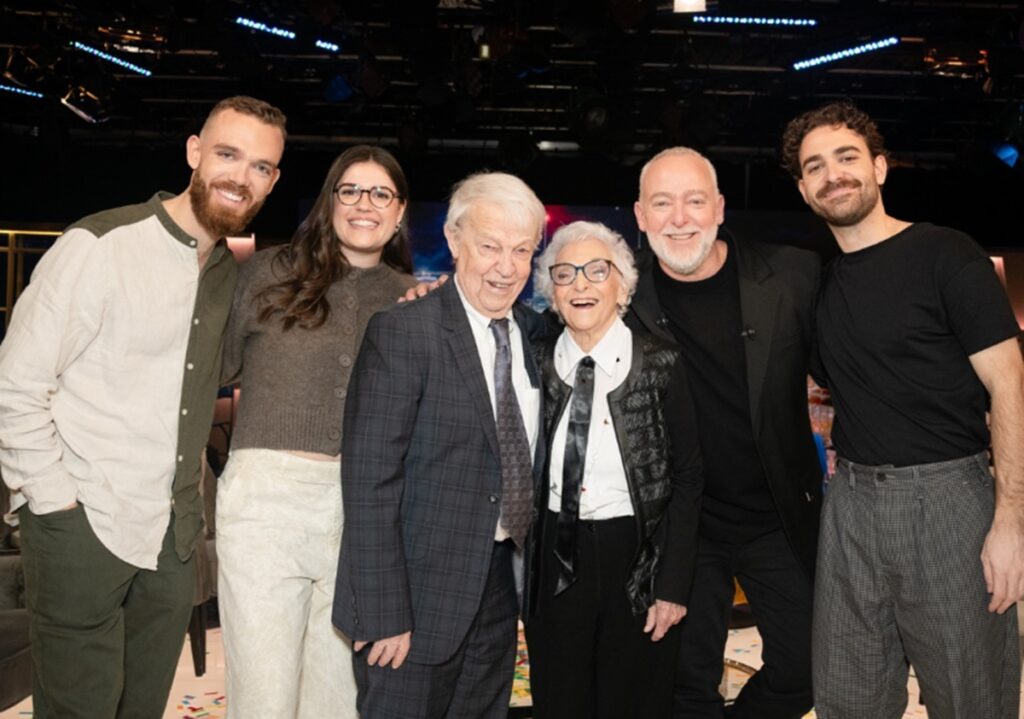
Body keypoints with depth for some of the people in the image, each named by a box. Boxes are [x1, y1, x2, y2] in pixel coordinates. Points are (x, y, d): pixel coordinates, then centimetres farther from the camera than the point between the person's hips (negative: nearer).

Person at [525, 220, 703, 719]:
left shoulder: (659, 364, -7)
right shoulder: (537, 364, 0)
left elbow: (686, 479, -4)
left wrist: (673, 586, -7)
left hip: (636, 564, -2)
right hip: (554, 565, 2)